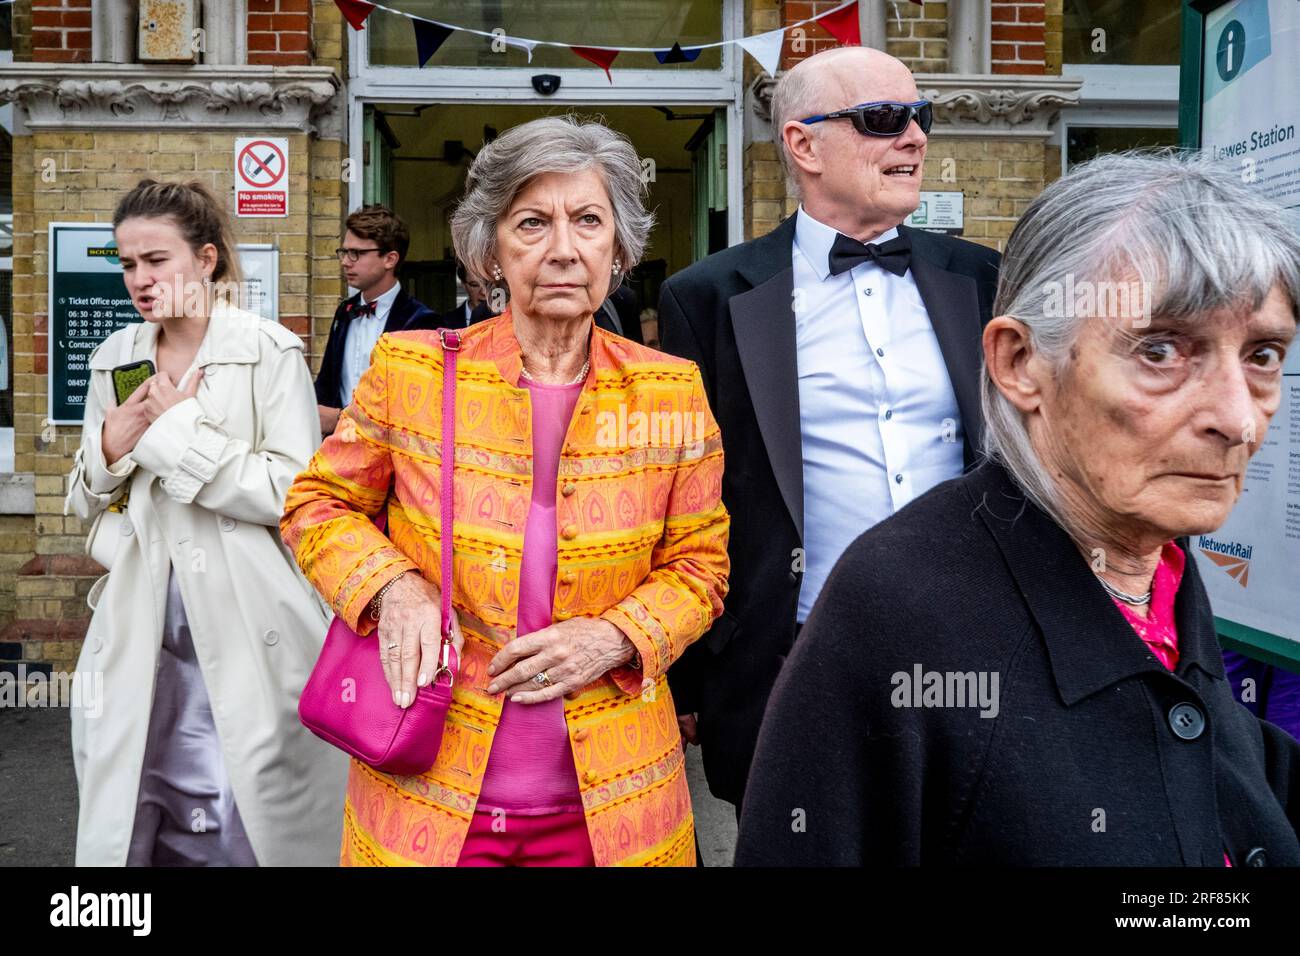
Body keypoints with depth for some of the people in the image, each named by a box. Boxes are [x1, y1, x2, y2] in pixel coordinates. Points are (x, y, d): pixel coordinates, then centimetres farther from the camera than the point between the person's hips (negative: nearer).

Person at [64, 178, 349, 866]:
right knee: (127, 825, 11)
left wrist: (180, 425, -12)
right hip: (145, 625, 5)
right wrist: (113, 444, -4)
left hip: (246, 629, -4)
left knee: (238, 831, 2)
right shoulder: (114, 360, 10)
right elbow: (85, 503, 17)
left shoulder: (271, 352, -6)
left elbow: (295, 491, -14)